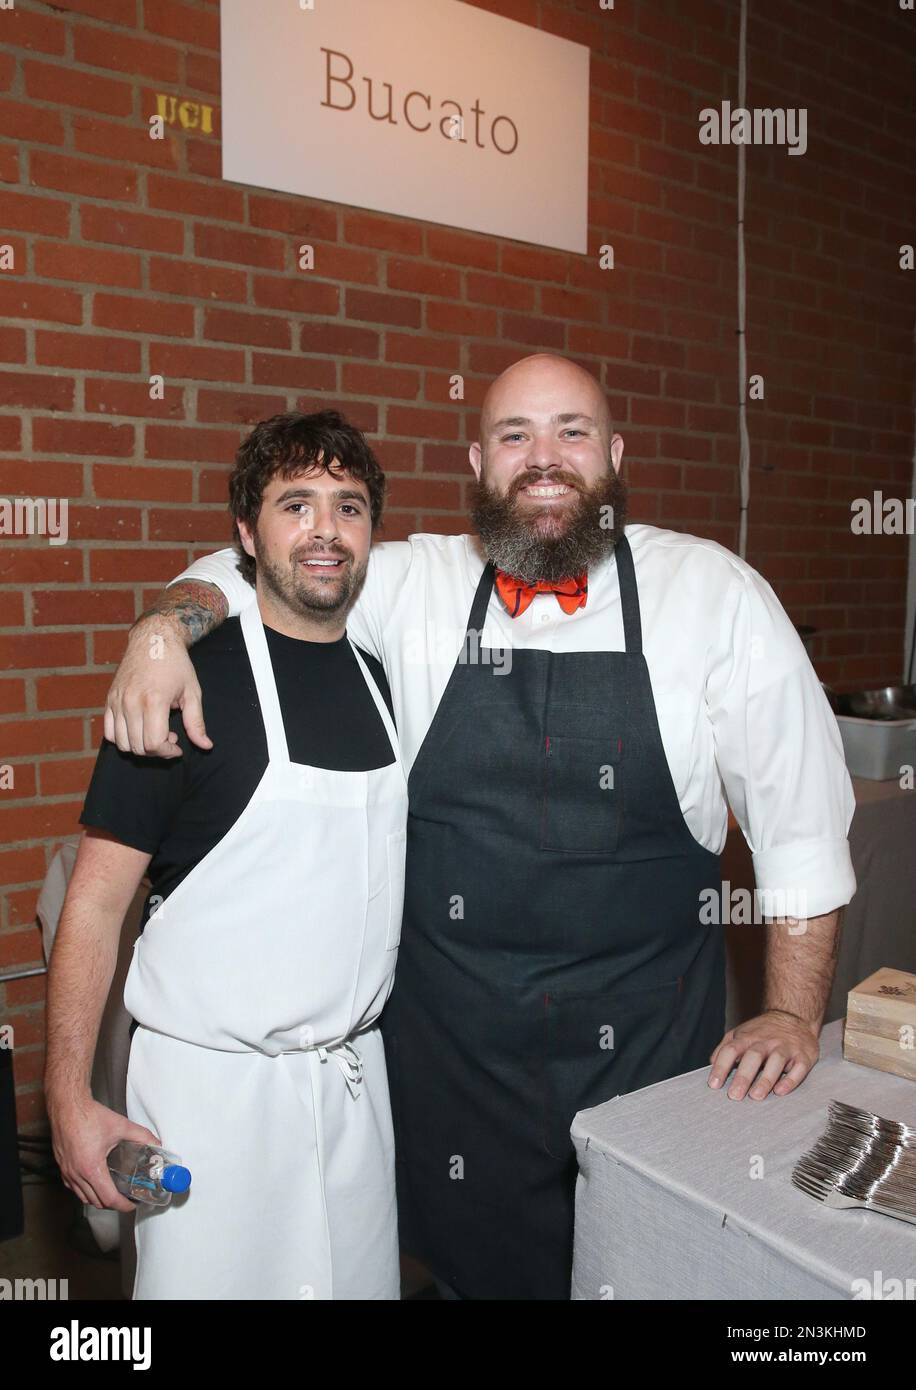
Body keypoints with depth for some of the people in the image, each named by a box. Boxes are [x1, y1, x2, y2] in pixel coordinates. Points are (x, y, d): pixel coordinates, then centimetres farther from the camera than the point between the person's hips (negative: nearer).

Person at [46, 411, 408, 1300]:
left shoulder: (384, 682, 4)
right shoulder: (192, 682, -13)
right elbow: (96, 900, -11)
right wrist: (68, 1102, -14)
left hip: (356, 1075, 5)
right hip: (212, 1085, -5)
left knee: (361, 1278, 17)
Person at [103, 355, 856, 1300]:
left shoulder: (714, 591, -7)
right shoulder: (414, 584, -3)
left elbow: (801, 814, -3)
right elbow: (246, 571, 7)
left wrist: (793, 1013, -5)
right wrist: (165, 627, -15)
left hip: (646, 1043, -1)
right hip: (451, 1039, 2)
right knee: (470, 1263, 19)